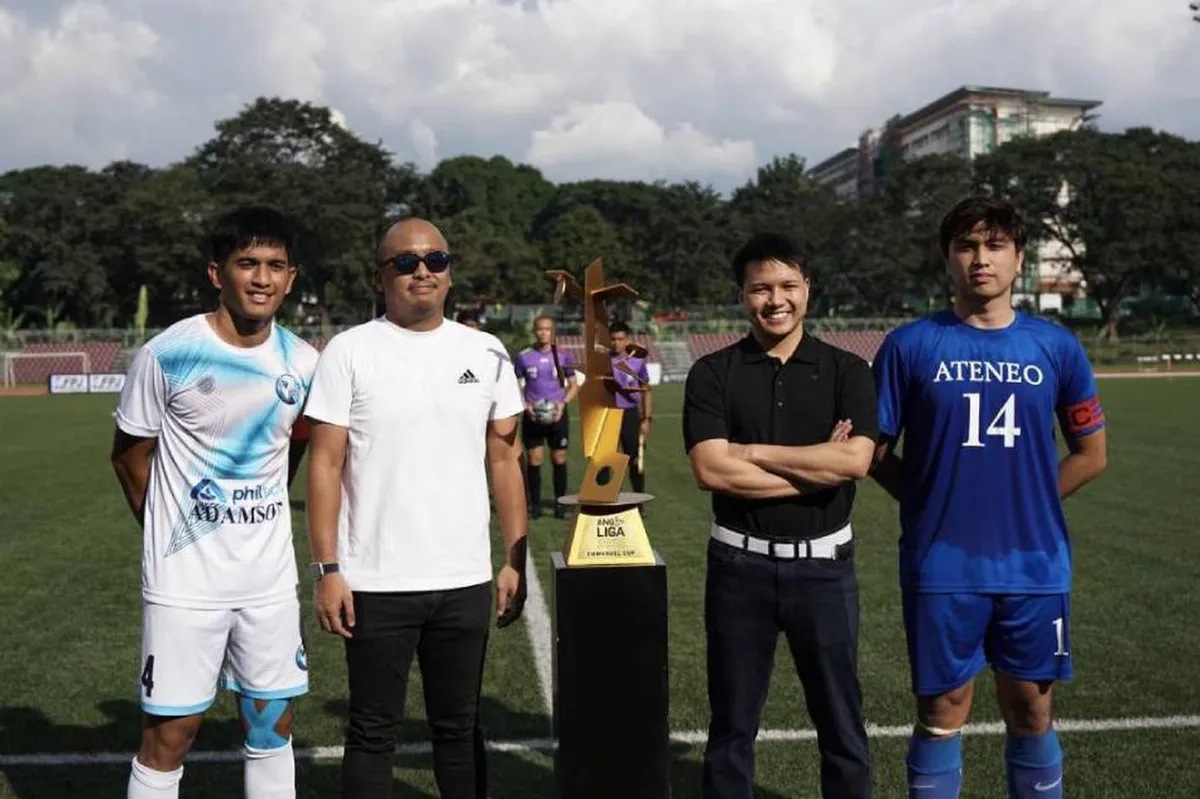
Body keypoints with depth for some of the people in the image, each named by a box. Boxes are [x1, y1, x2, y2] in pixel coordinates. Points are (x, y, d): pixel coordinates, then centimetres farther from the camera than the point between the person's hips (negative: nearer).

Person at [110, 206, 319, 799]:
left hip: (271, 577, 4)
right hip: (185, 579, -4)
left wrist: (256, 523, 13)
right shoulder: (167, 354, -11)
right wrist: (176, 534, 5)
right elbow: (129, 454, 0)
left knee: (273, 724, 13)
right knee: (169, 734, 5)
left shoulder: (302, 362, 0)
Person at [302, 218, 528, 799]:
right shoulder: (349, 352, -3)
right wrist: (326, 569, -9)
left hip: (466, 581, 3)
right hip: (376, 584, -2)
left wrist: (516, 560, 4)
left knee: (460, 727, 16)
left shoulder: (486, 353, 5)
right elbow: (325, 464, -4)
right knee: (373, 732, 11)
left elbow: (504, 459, 8)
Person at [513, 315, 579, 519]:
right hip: (532, 416, 0)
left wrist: (563, 403, -9)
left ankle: (560, 504, 12)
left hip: (557, 415, 1)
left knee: (559, 459, 3)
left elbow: (574, 385, 8)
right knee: (534, 460, -1)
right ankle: (535, 505, 9)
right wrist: (526, 406, -9)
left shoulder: (564, 355, 4)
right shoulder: (523, 357, 1)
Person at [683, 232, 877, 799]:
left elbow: (854, 461, -15)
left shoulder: (846, 371, 0)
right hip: (741, 564, 0)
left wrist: (753, 452, -13)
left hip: (823, 565, 0)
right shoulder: (712, 374, -1)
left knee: (841, 724, 11)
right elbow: (711, 471, -14)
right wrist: (817, 465, -13)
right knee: (731, 725, 12)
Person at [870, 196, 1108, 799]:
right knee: (942, 713, 8)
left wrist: (1027, 502, 4)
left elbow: (1090, 454, 10)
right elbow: (875, 451, 2)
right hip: (942, 567, -2)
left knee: (1031, 711, 13)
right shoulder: (911, 344, -3)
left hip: (1034, 565, 2)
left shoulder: (1055, 346, 2)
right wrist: (931, 502, -3)